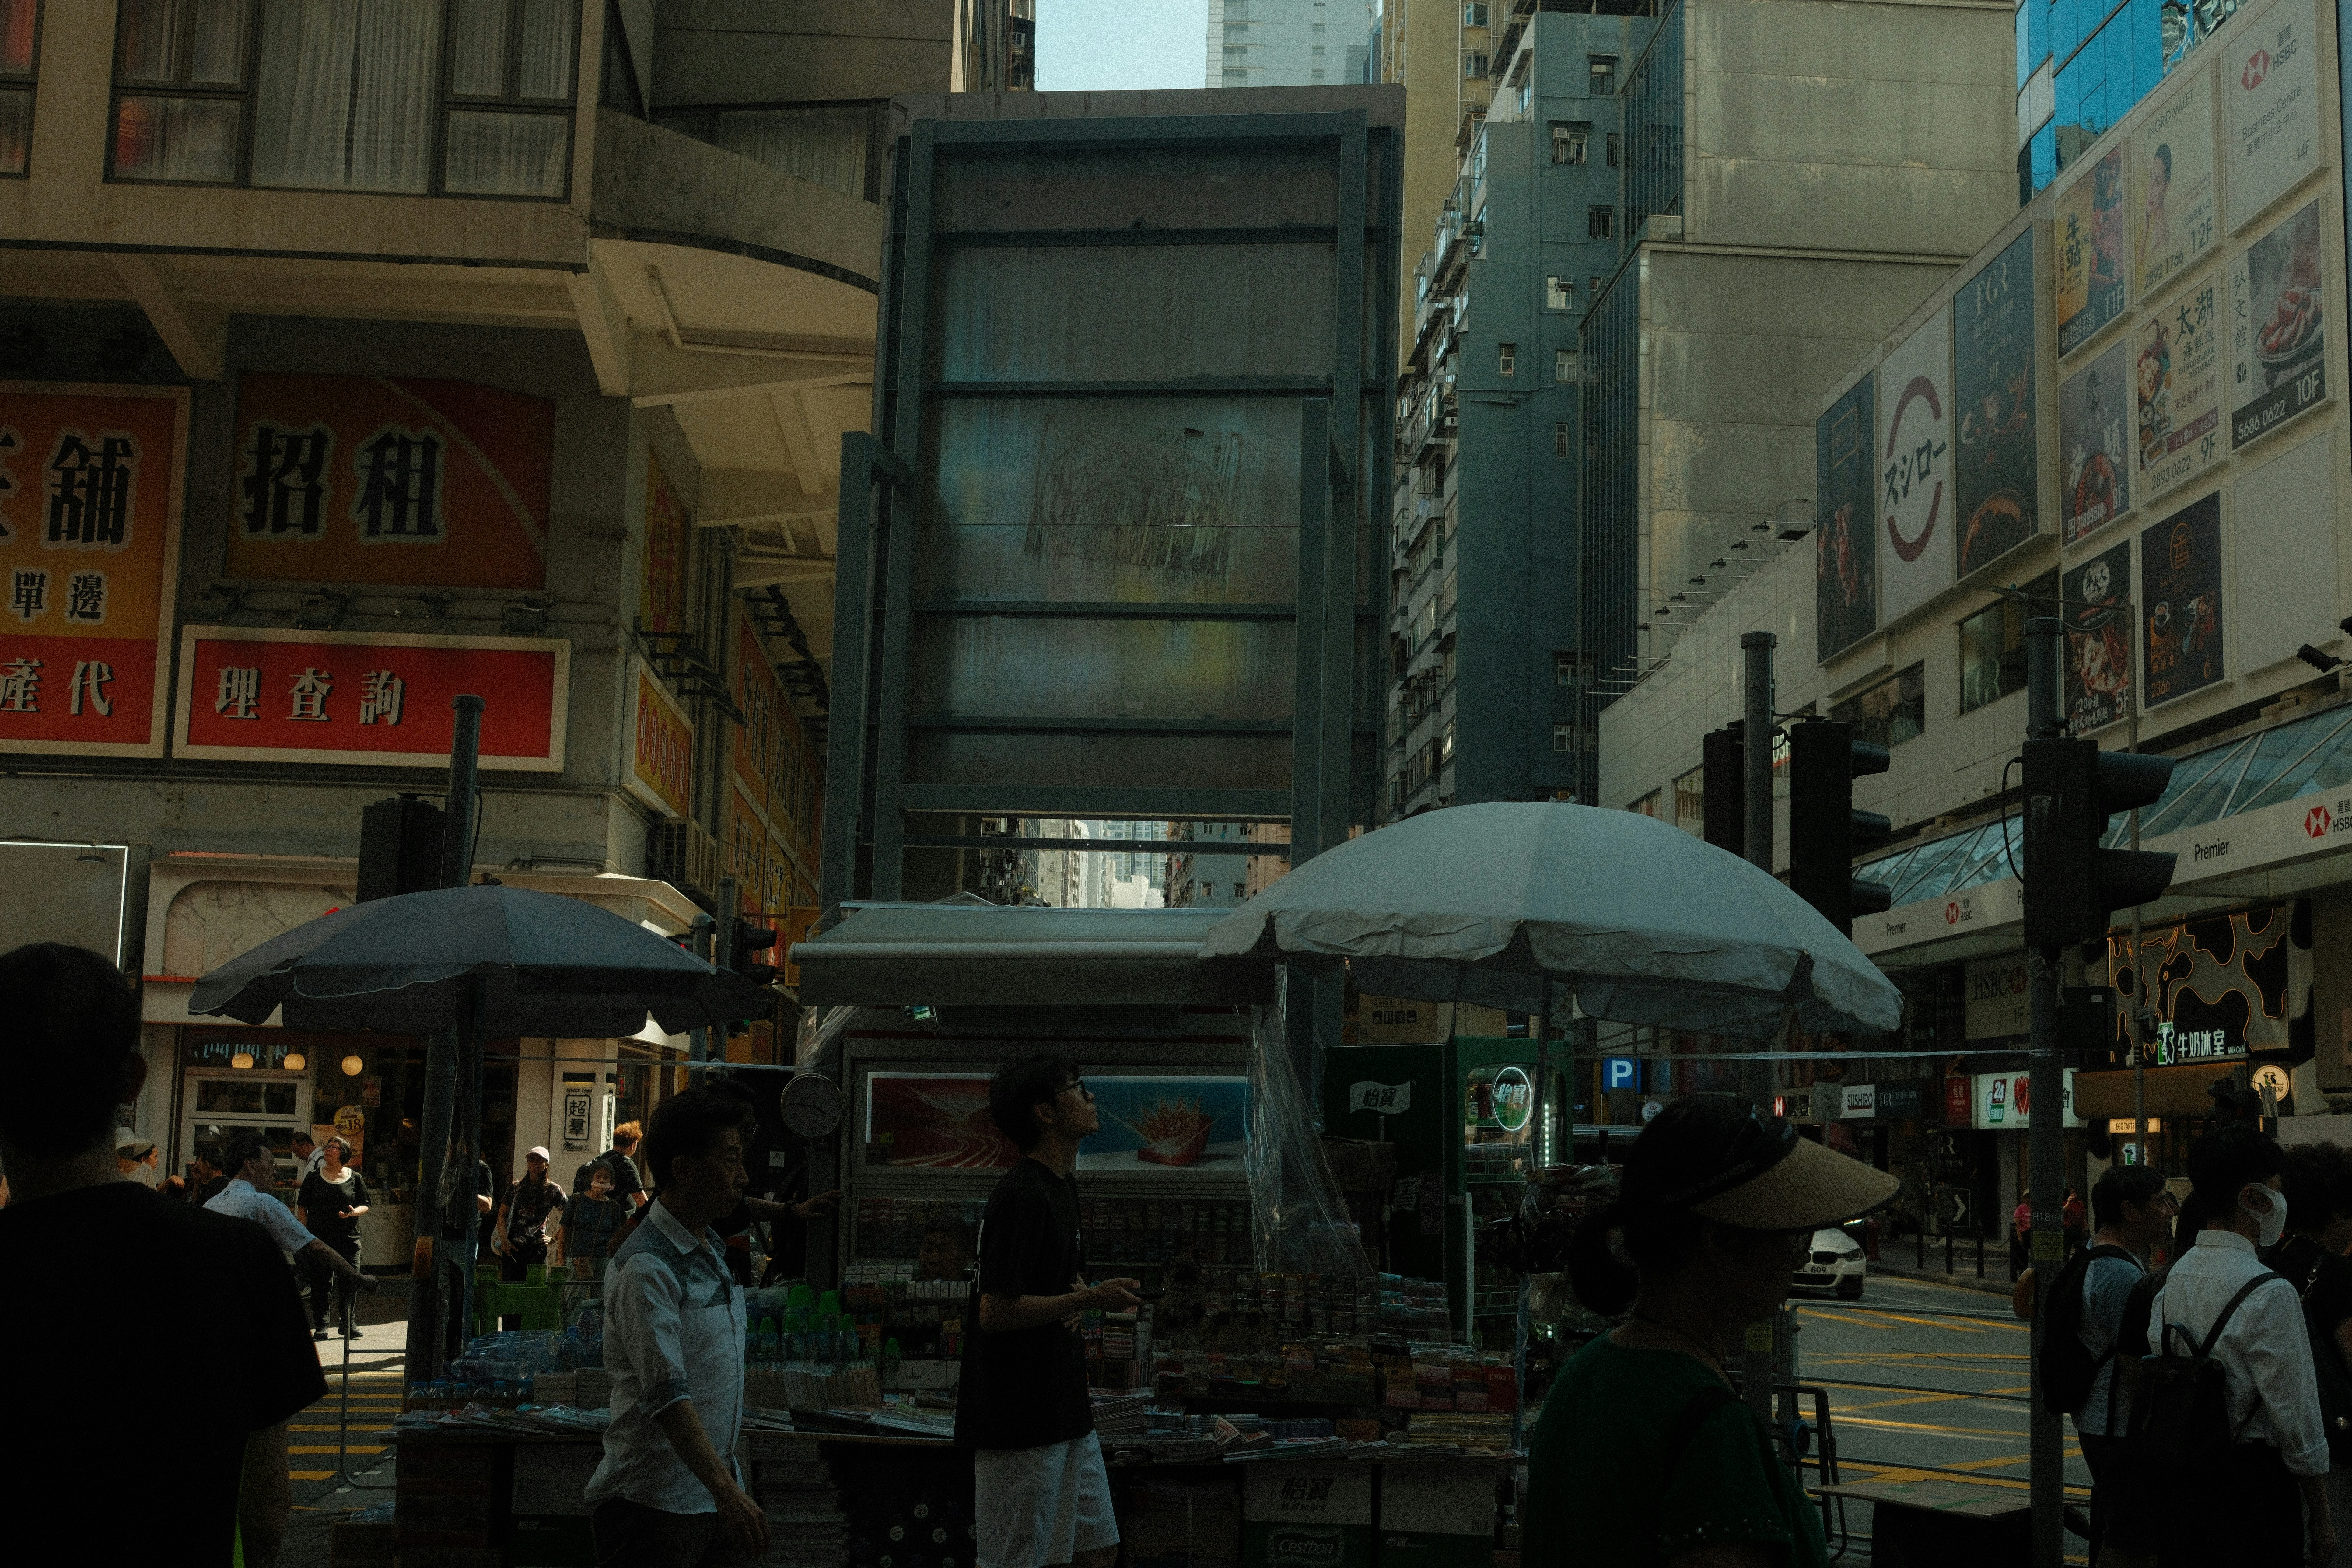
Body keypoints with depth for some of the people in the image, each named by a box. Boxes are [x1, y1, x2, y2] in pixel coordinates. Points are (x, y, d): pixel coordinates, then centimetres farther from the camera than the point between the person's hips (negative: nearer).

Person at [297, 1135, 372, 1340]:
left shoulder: (355, 1178, 5)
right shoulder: (314, 1178, 6)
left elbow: (365, 1206, 8)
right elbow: (303, 1206, 8)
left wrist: (354, 1212, -14)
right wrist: (306, 1231, -1)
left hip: (348, 1238, 0)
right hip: (319, 1237, 0)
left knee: (349, 1283, 2)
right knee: (320, 1283, -1)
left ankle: (347, 1323, 17)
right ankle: (320, 1326, 7)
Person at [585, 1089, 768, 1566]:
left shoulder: (712, 1251, 12)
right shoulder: (647, 1267, -17)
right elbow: (666, 1393, -27)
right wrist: (725, 1488, -34)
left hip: (715, 1496, 8)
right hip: (654, 1506, -8)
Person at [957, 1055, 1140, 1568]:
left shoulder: (1064, 1188, 12)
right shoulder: (1021, 1195, -18)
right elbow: (995, 1312, -23)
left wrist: (1081, 1300, 4)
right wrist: (1090, 1299, -17)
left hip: (1065, 1410, 10)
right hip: (1020, 1420, -10)